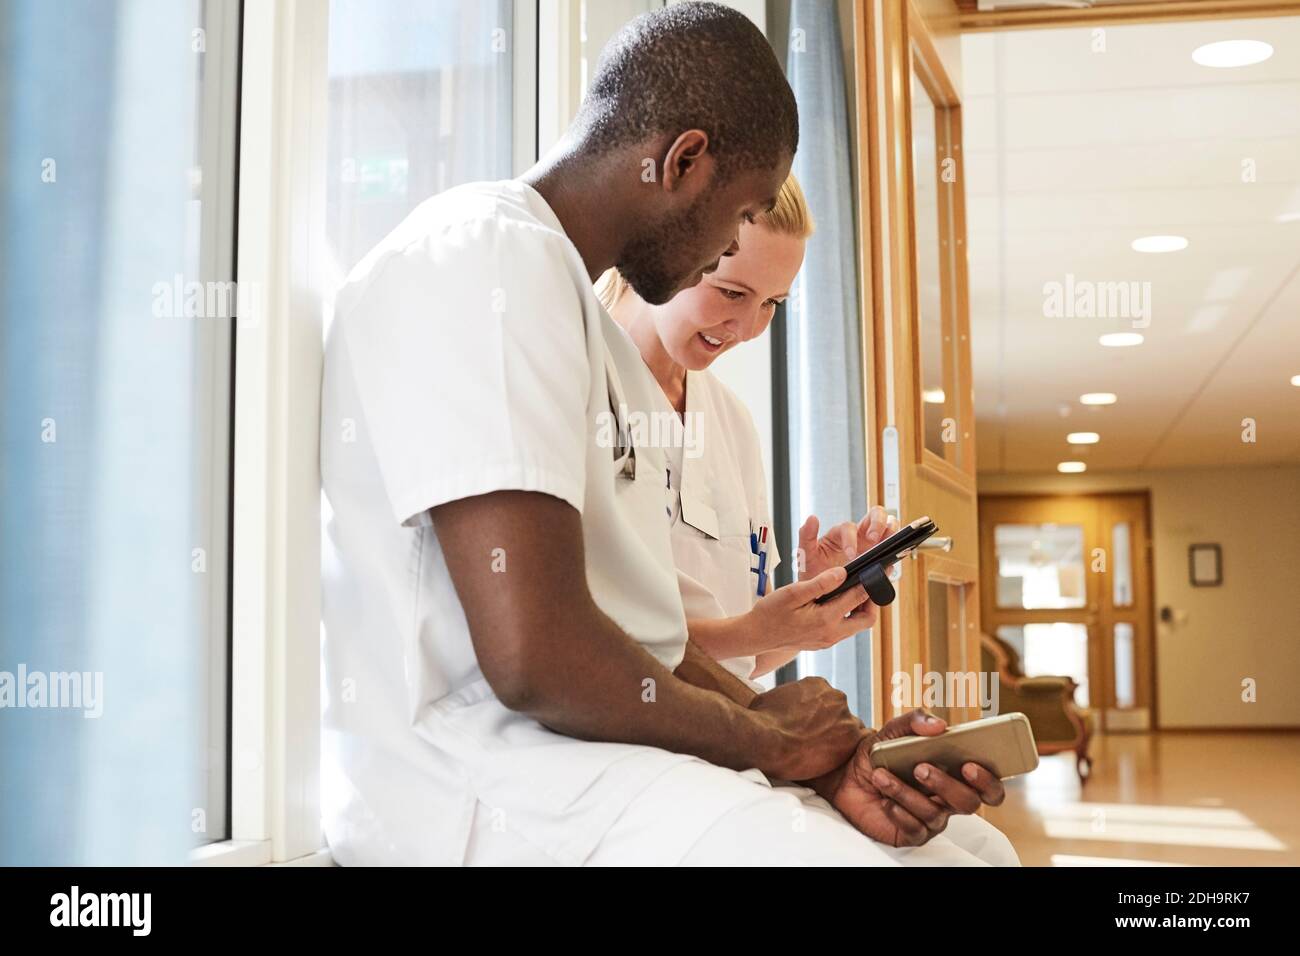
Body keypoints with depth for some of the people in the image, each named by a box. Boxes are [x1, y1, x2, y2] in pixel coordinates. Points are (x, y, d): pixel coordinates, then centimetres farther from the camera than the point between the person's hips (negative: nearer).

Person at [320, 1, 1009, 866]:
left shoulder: (595, 329, 19)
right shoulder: (486, 260, -13)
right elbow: (533, 653, -24)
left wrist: (820, 755, 1)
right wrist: (766, 737, -7)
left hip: (606, 751, 10)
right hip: (478, 771, -10)